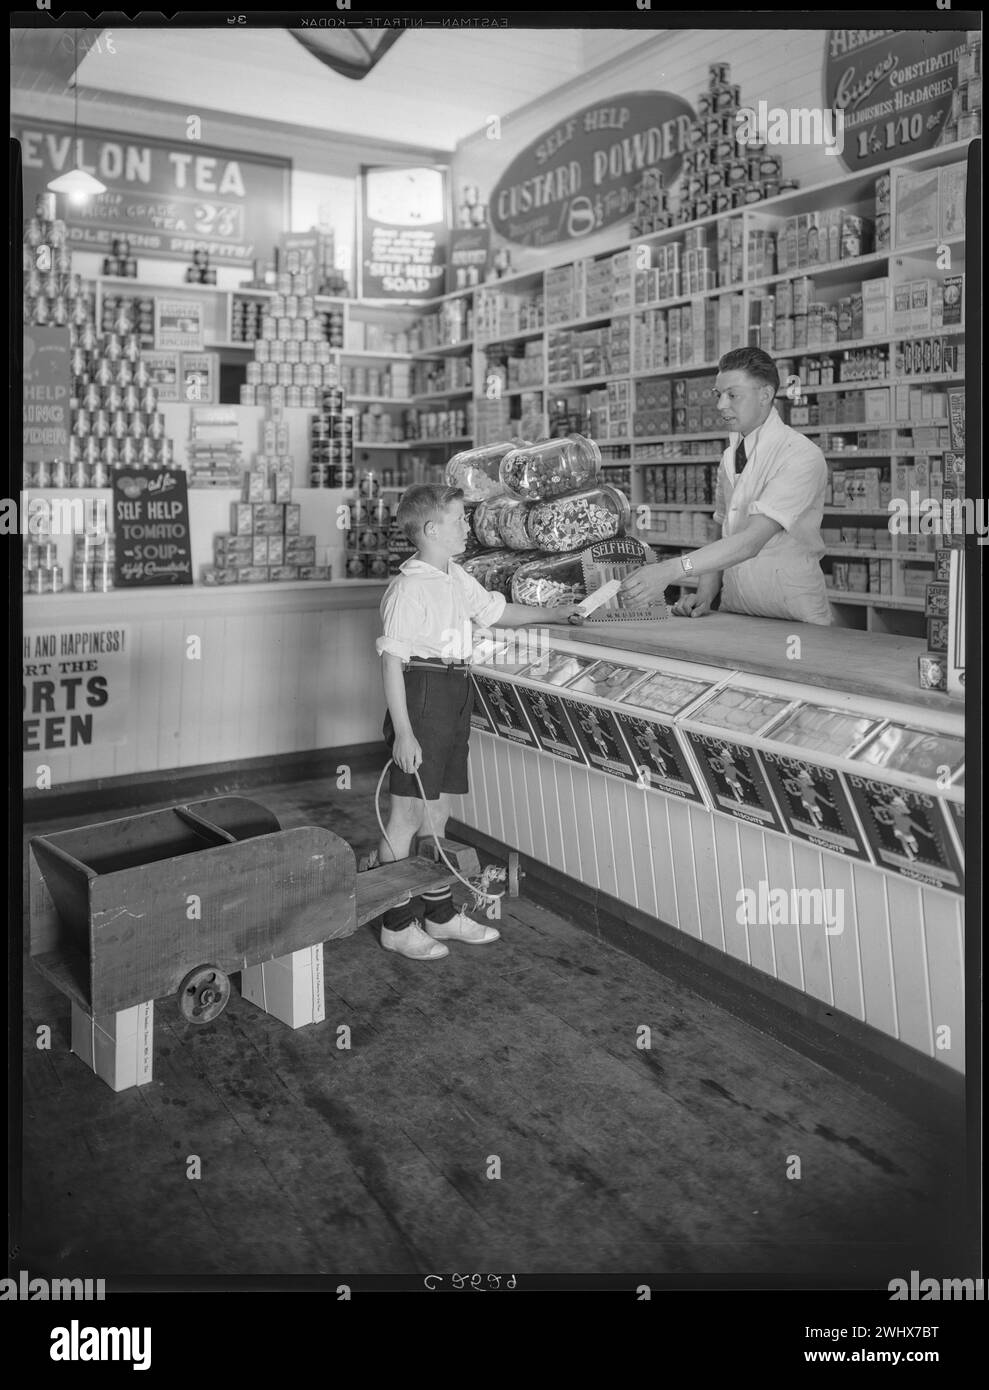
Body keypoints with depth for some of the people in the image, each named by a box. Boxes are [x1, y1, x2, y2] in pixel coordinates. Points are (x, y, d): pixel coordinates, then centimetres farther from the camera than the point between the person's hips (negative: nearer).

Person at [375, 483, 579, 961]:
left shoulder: (457, 579, 12)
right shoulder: (408, 588, -15)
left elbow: (497, 610, 28)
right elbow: (391, 661, -18)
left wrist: (554, 613, 35)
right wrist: (403, 732, -21)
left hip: (455, 698, 9)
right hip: (422, 696, -9)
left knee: (437, 813, 17)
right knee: (406, 817, 0)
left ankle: (440, 913, 28)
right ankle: (396, 925, 11)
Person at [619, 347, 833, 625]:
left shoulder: (802, 456, -11)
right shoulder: (730, 456, 12)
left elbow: (751, 541, -22)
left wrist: (672, 569, -29)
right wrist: (704, 595, -3)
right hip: (734, 616, 6)